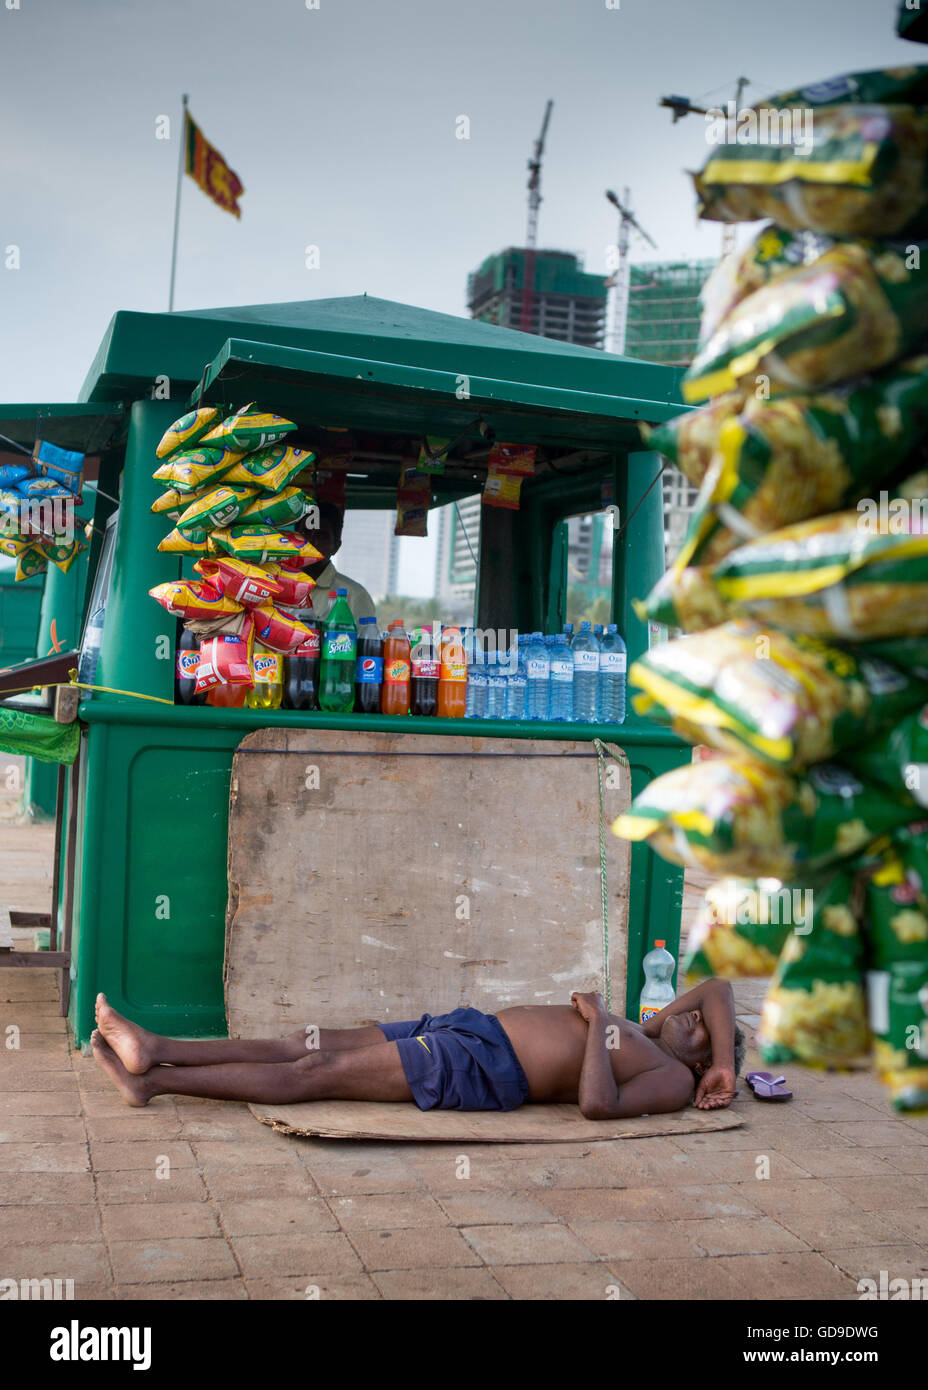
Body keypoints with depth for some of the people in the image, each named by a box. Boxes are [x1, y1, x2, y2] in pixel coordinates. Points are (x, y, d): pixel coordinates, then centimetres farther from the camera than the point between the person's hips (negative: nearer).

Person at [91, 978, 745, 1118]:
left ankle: (154, 1082, -11)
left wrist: (598, 1020, -12)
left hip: (483, 1071, -9)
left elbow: (598, 1104, -24)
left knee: (319, 1071, -13)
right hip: (470, 1027, 9)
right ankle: (159, 1050, -4)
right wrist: (727, 1065, 10)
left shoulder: (673, 1079, -5)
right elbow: (717, 988, 27)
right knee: (312, 1045, -1)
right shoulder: (645, 1033, 21)